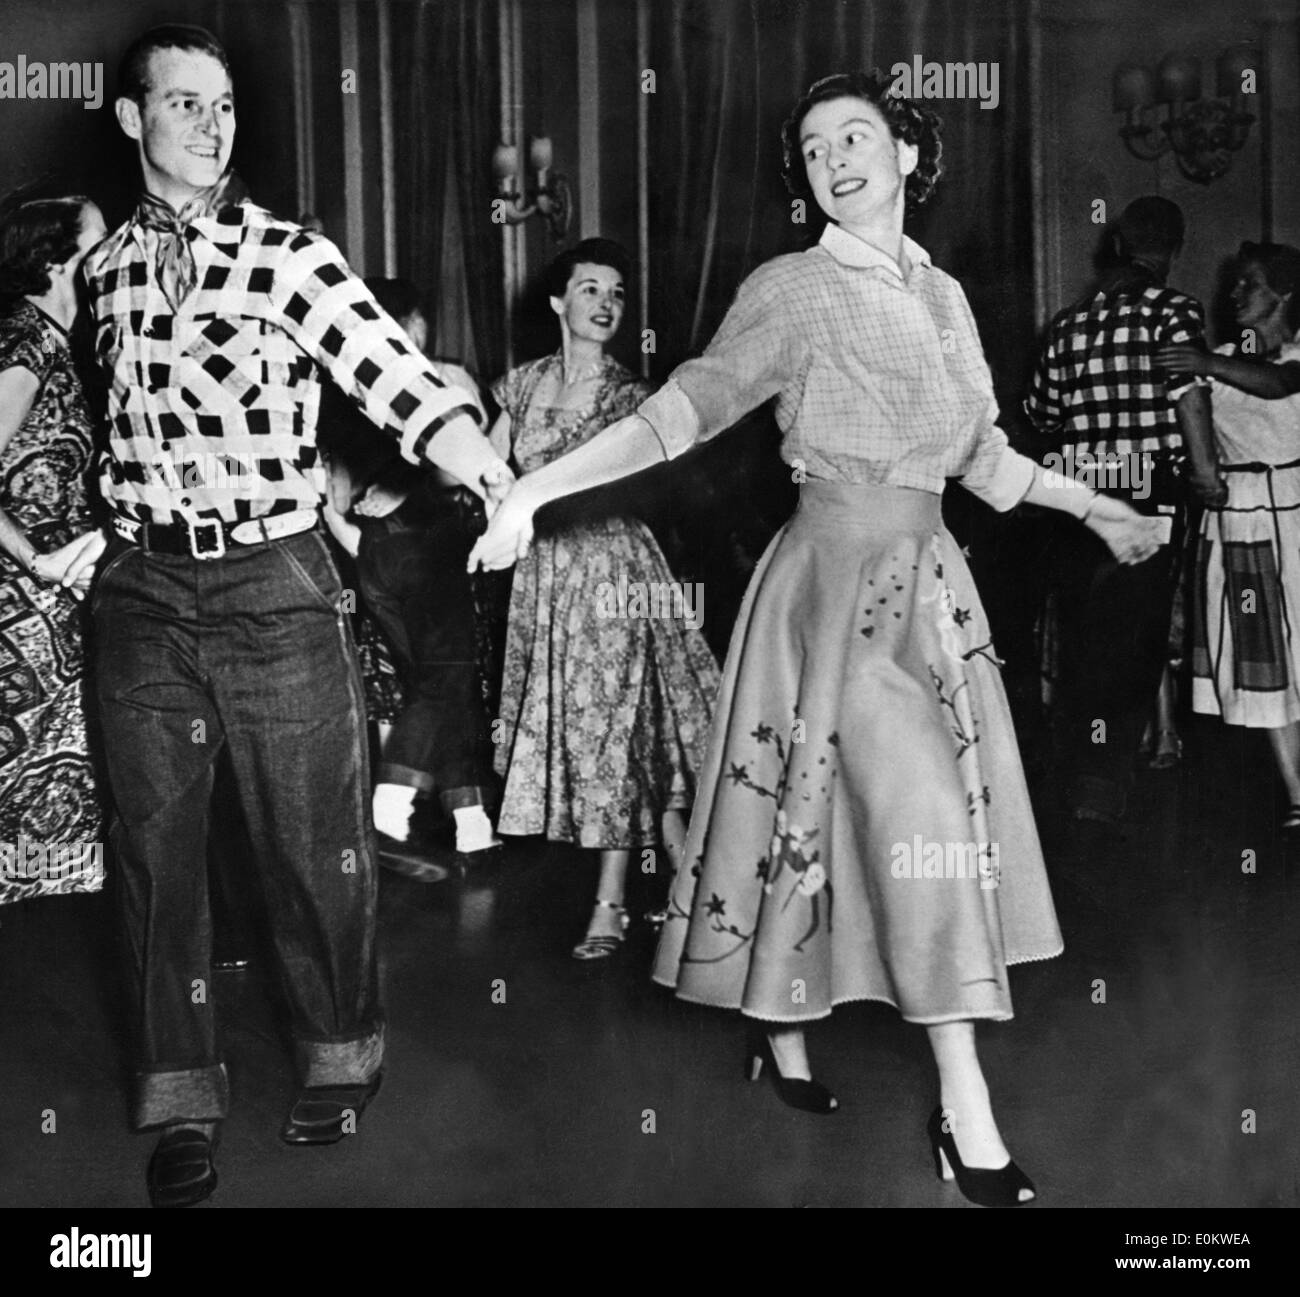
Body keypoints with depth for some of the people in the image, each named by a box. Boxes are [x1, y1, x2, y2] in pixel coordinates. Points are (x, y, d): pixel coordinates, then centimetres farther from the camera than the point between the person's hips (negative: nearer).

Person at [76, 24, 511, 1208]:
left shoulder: (290, 256, -5)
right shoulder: (102, 272, 9)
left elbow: (401, 378, -17)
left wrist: (509, 488, -30)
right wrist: (100, 522, 12)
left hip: (278, 585, -3)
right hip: (141, 589, 4)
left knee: (315, 837, 5)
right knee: (158, 843, 8)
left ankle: (340, 1057, 29)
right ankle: (183, 1102, 22)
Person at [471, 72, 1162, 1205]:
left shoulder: (943, 294, 12)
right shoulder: (794, 291, -6)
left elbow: (981, 456, 21)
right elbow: (682, 412, -14)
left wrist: (1095, 508, 30)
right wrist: (534, 486, -26)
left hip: (930, 579, 6)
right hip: (841, 579, -6)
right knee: (923, 817, -8)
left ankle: (783, 1030, 27)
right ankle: (966, 1110, 1)